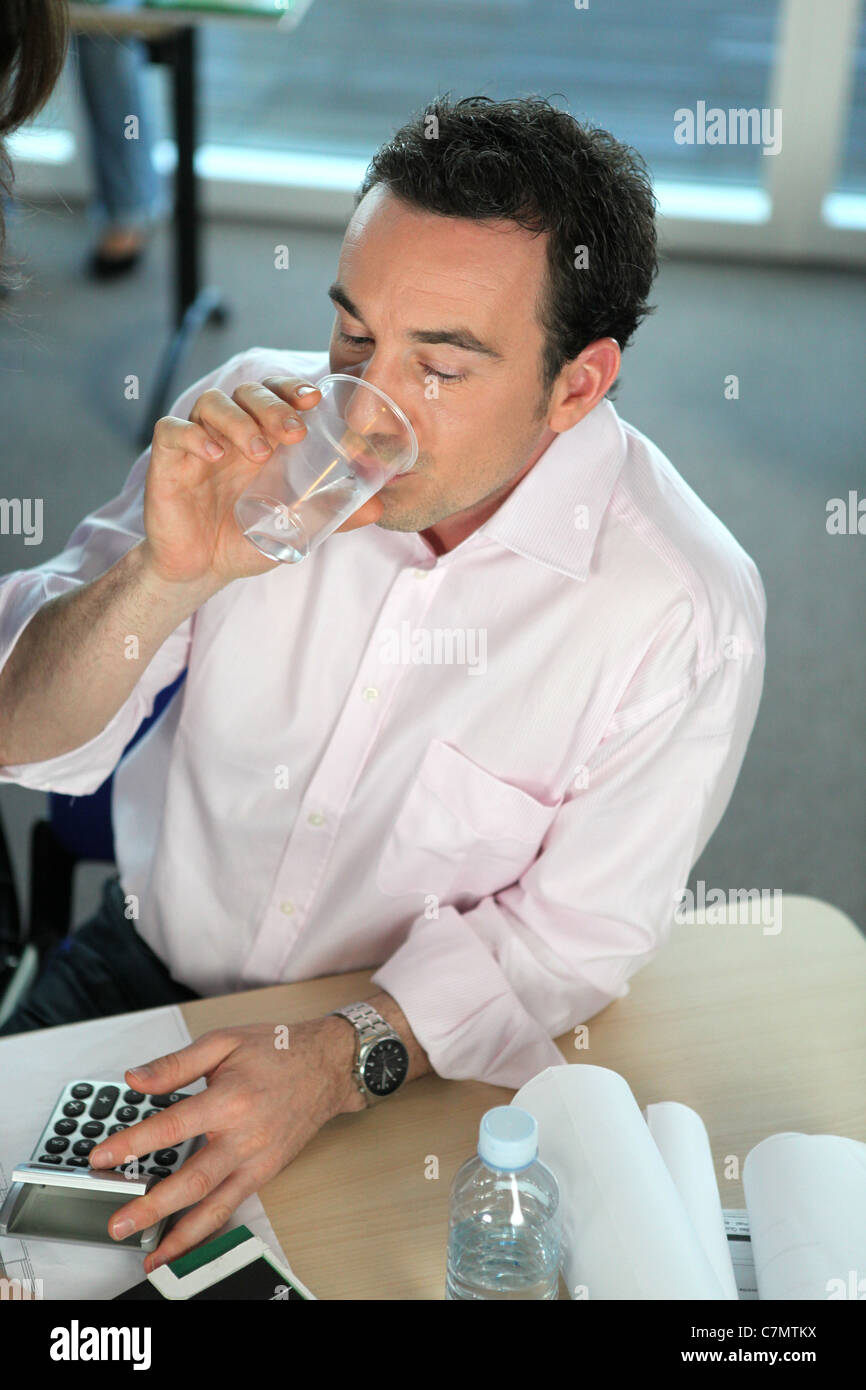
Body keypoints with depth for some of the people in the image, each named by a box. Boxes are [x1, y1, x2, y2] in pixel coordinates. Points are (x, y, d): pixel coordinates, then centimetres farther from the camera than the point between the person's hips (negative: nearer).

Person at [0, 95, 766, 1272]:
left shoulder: (683, 613, -23)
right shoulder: (257, 422, -16)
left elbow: (572, 936, -13)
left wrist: (341, 1061, -28)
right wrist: (165, 578, -33)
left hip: (413, 1051, -2)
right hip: (149, 957, 2)